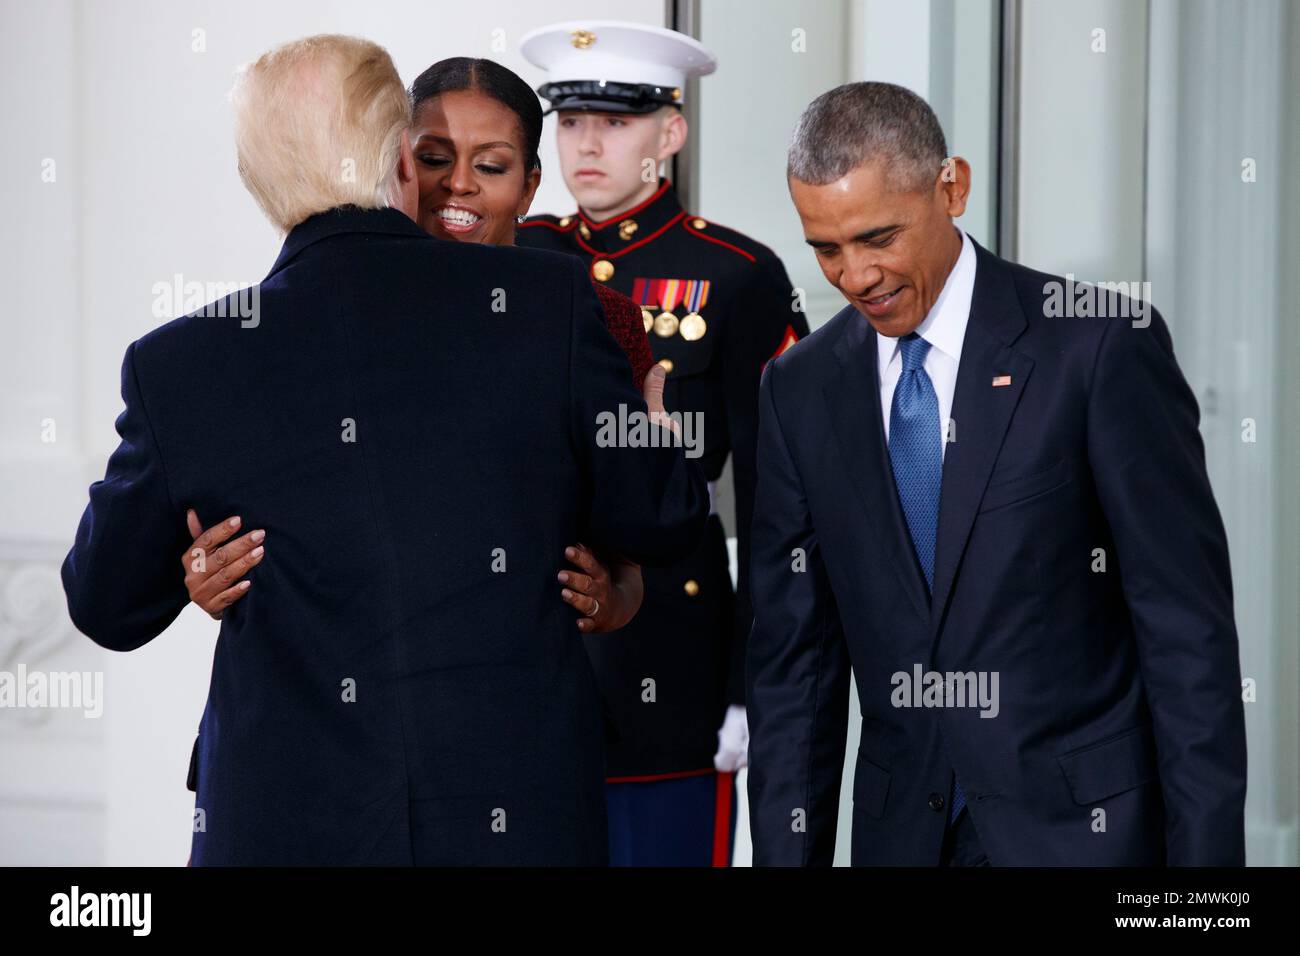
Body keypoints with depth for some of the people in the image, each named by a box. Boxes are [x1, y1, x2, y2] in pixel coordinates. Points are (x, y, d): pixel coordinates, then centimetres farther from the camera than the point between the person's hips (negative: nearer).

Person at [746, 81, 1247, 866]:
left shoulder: (1101, 346, -11)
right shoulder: (801, 389, 4)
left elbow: (1190, 629, -10)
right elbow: (794, 657, 6)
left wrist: (1206, 855, -13)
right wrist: (788, 854, 2)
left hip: (1082, 828, -4)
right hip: (900, 831, 4)